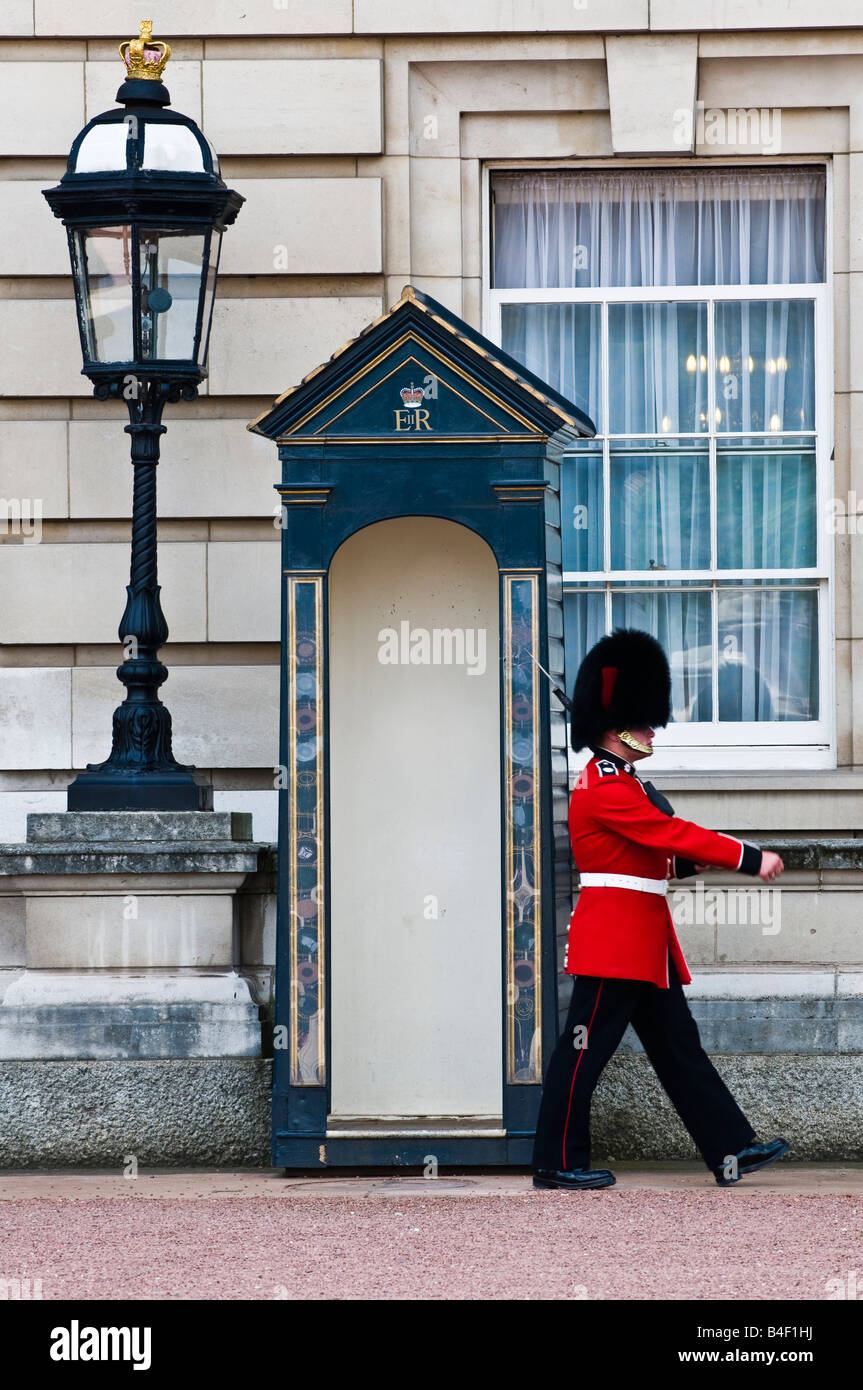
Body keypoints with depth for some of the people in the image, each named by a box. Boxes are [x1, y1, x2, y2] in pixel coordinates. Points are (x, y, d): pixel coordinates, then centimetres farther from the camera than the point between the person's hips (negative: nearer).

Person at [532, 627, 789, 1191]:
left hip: (643, 943, 11)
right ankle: (558, 1163, 2)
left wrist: (693, 859, 3)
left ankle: (732, 1149, 9)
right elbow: (673, 834, -21)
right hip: (616, 938, -11)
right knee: (586, 1049, -4)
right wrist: (749, 859, -19)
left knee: (679, 1046, 9)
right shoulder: (605, 789, -16)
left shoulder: (621, 784, 17)